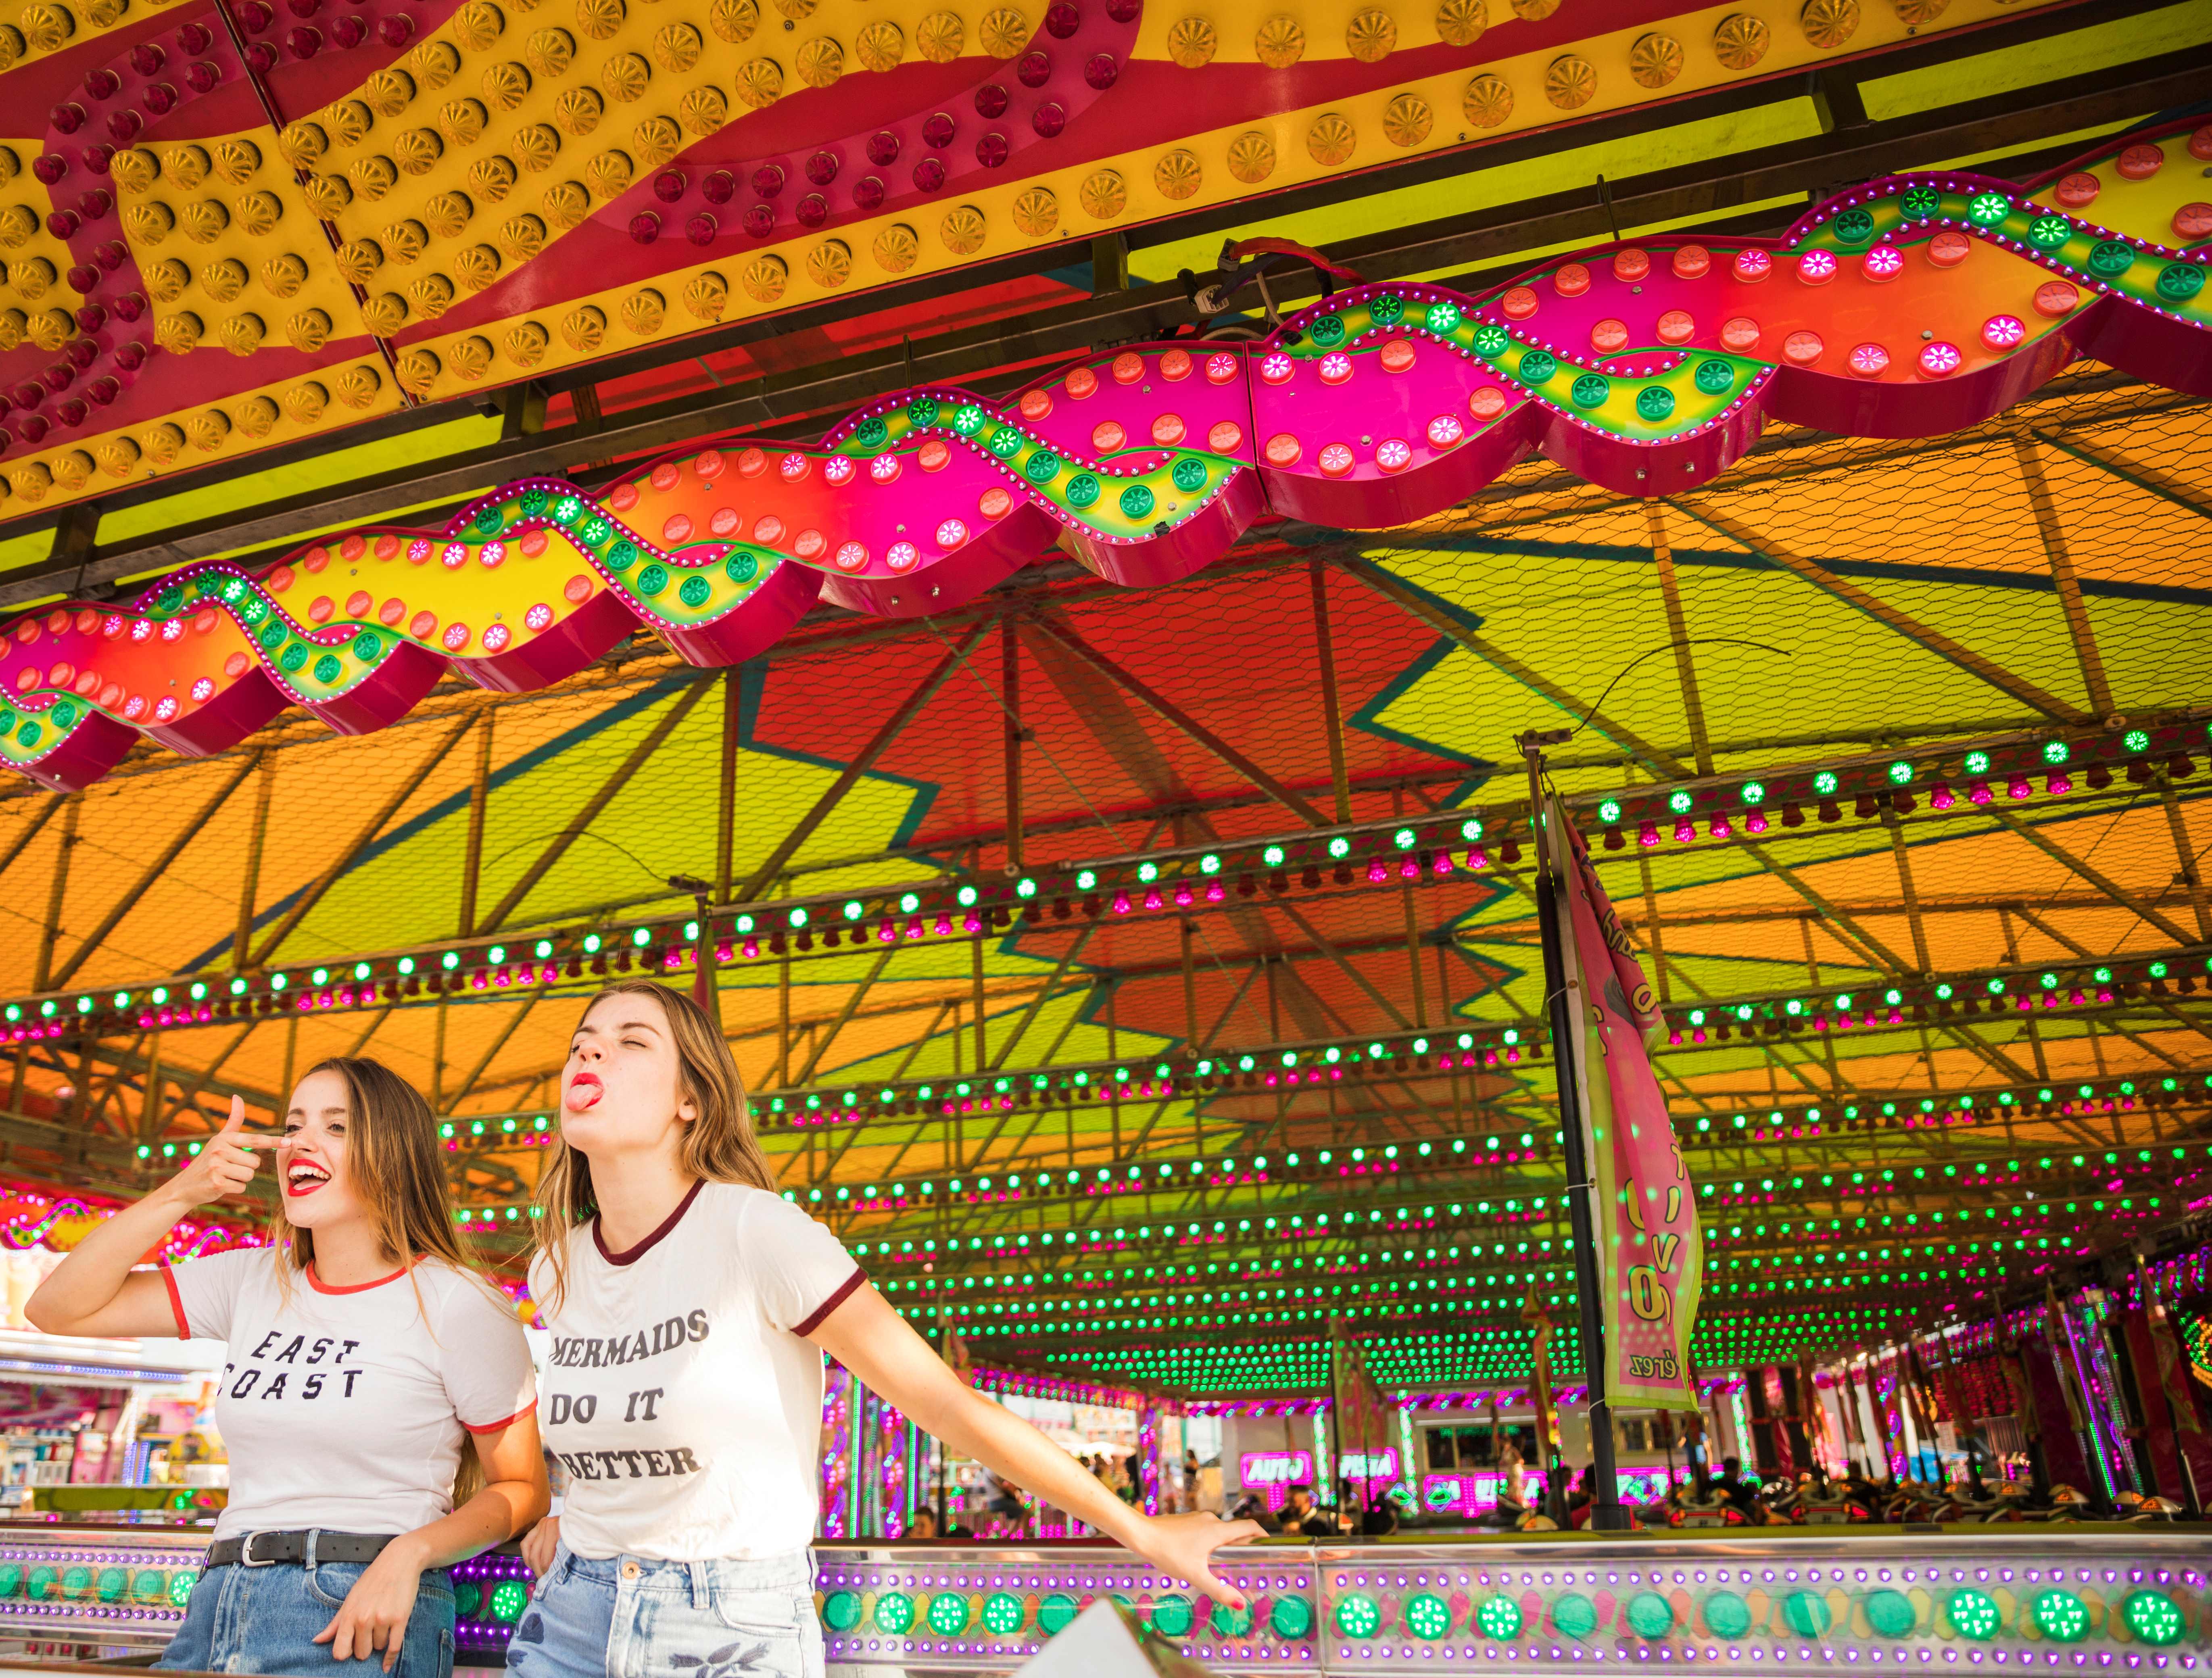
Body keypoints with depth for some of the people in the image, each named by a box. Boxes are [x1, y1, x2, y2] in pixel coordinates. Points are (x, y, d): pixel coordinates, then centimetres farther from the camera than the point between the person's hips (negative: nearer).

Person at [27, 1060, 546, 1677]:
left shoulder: (458, 1303, -6)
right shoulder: (252, 1280, 12)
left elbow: (522, 1488, -1)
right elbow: (58, 1309, 9)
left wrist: (410, 1551, -19)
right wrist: (182, 1192, -1)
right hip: (219, 1604, 5)